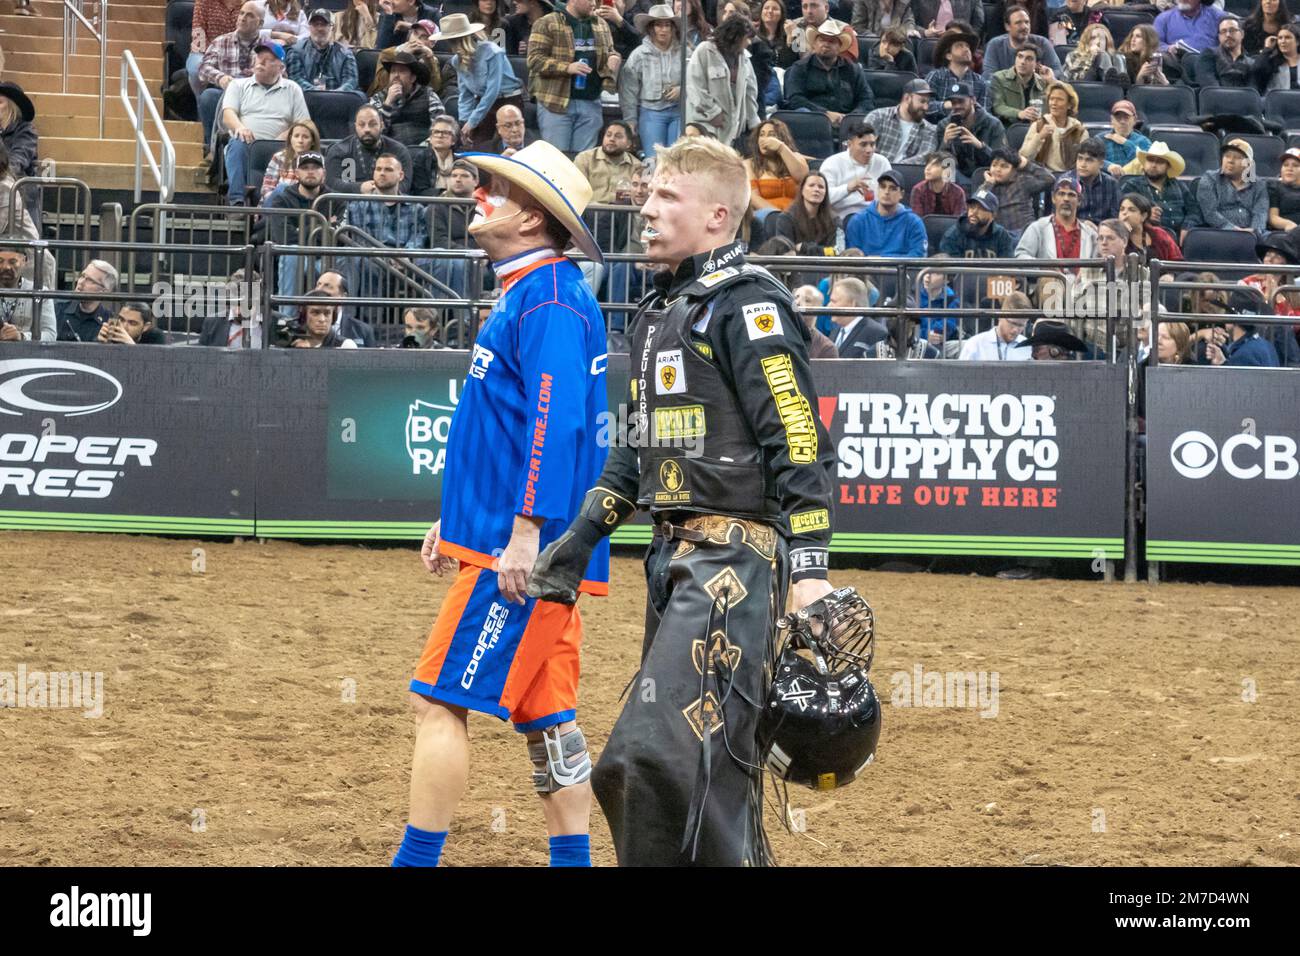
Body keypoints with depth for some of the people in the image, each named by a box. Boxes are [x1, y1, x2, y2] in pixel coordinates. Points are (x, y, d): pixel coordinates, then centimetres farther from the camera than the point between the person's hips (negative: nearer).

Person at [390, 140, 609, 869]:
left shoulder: (549, 301, -14)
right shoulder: (528, 296, 18)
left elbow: (556, 421, -24)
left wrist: (526, 531, -28)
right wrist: (457, 518, 25)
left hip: (519, 550, -10)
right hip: (521, 545, 10)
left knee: (441, 699, -9)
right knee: (546, 714, 11)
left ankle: (418, 859, -7)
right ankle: (573, 858, 14)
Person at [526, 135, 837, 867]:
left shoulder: (748, 304, -9)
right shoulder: (661, 312, 19)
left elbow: (800, 442, -15)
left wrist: (809, 572, -21)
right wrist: (581, 539, 23)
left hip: (735, 554, -9)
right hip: (674, 554, 9)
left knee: (665, 755, -18)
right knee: (715, 763, 12)